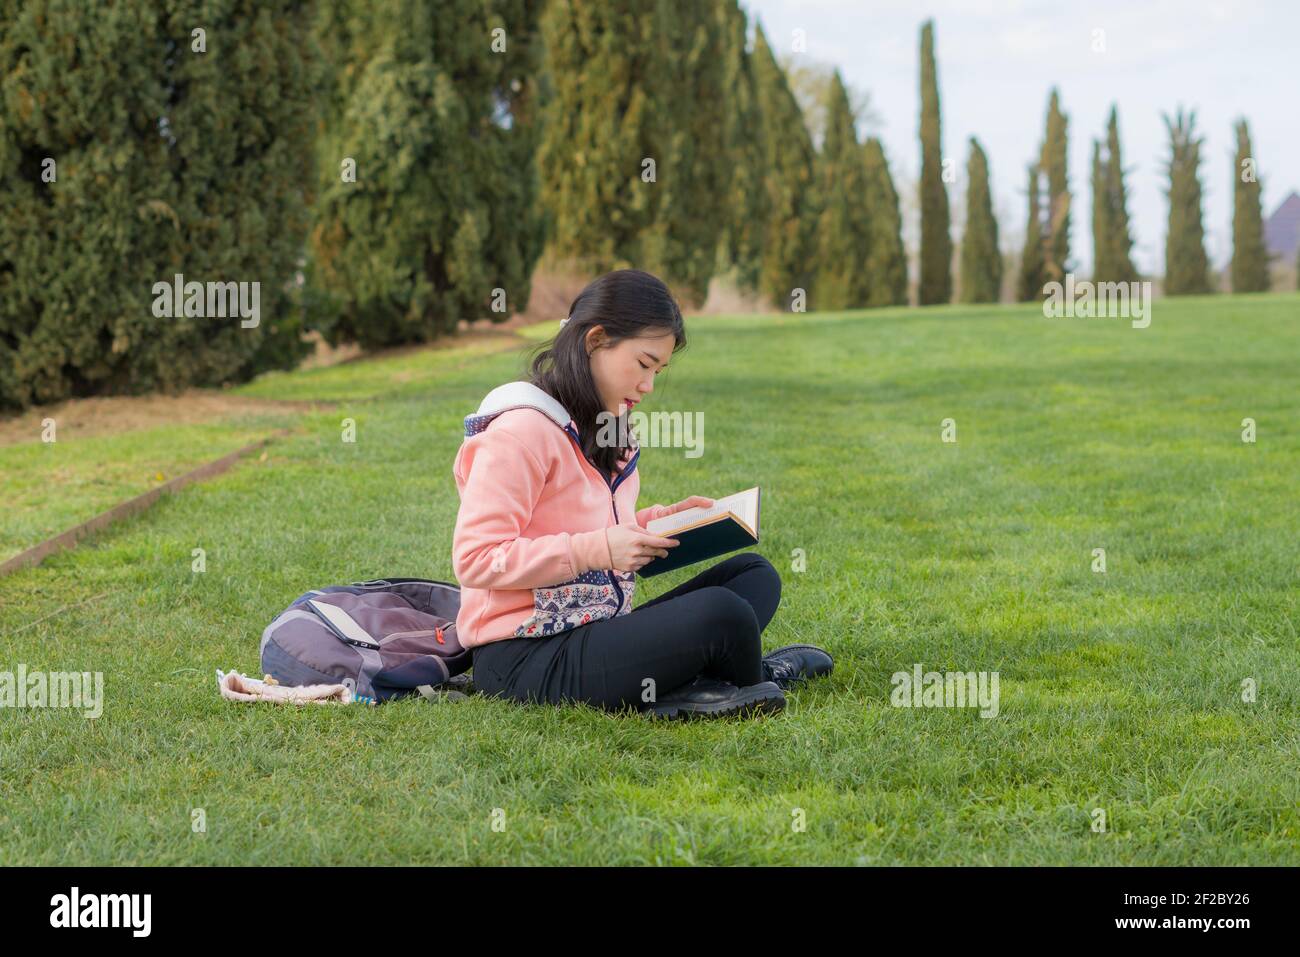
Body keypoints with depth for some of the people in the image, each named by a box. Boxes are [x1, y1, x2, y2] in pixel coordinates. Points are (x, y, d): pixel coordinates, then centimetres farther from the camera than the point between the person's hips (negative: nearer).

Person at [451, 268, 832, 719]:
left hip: (593, 631, 10)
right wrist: (596, 550, -24)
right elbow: (475, 559, -21)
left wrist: (664, 519, 4)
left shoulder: (601, 430, 16)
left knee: (754, 574, 4)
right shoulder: (521, 432, -15)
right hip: (523, 658, -10)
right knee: (722, 612, -26)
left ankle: (678, 684, -18)